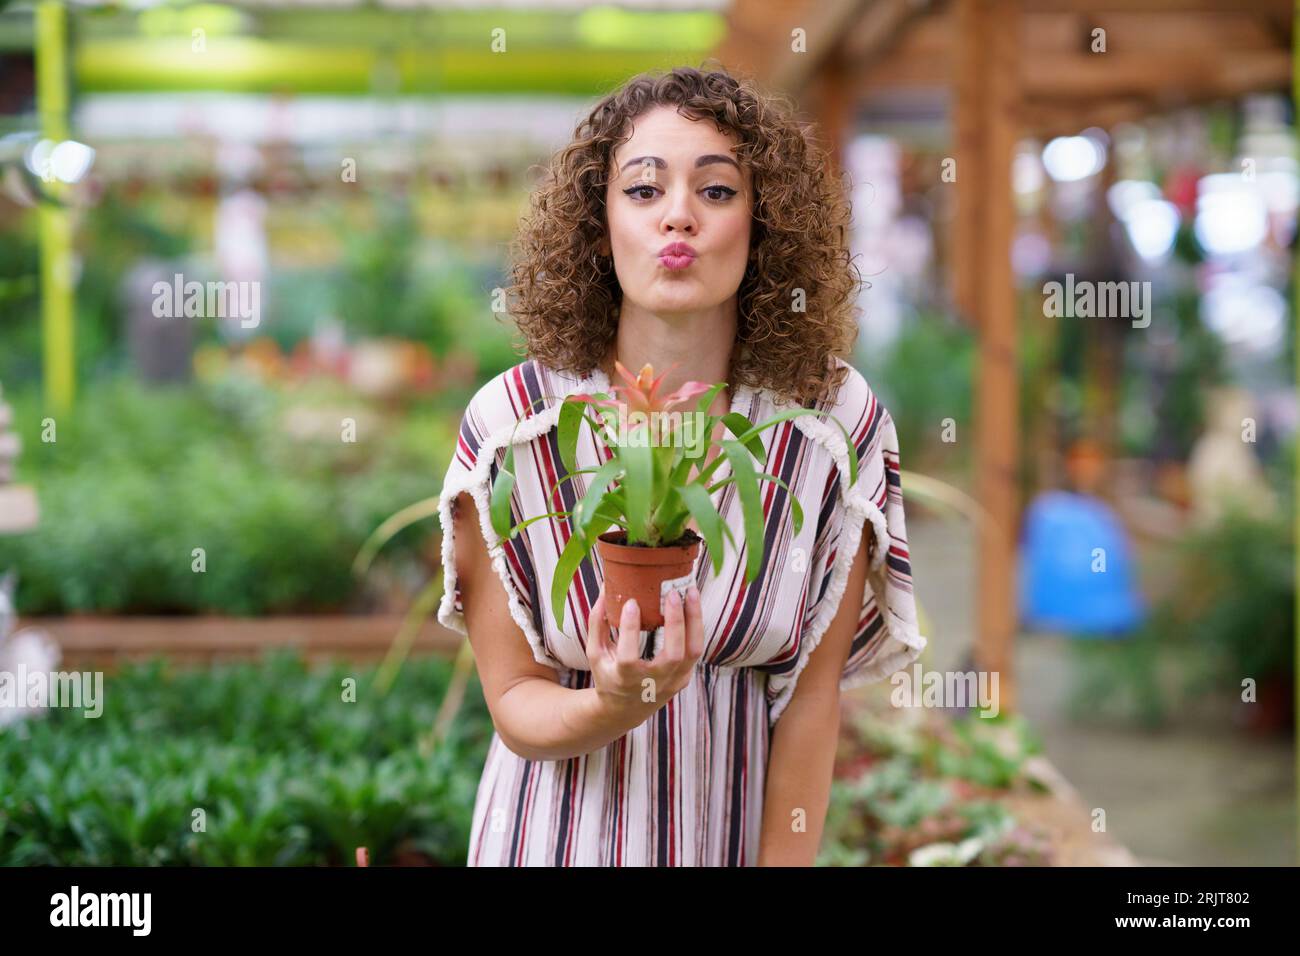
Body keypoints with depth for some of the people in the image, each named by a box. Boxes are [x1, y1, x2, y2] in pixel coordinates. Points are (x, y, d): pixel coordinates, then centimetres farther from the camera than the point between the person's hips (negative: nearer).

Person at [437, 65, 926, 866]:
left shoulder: (838, 423, -14)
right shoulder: (509, 424, -16)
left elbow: (813, 698, -9)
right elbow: (514, 701, -11)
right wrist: (611, 706, -30)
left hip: (739, 826, 1)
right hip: (559, 832, -1)